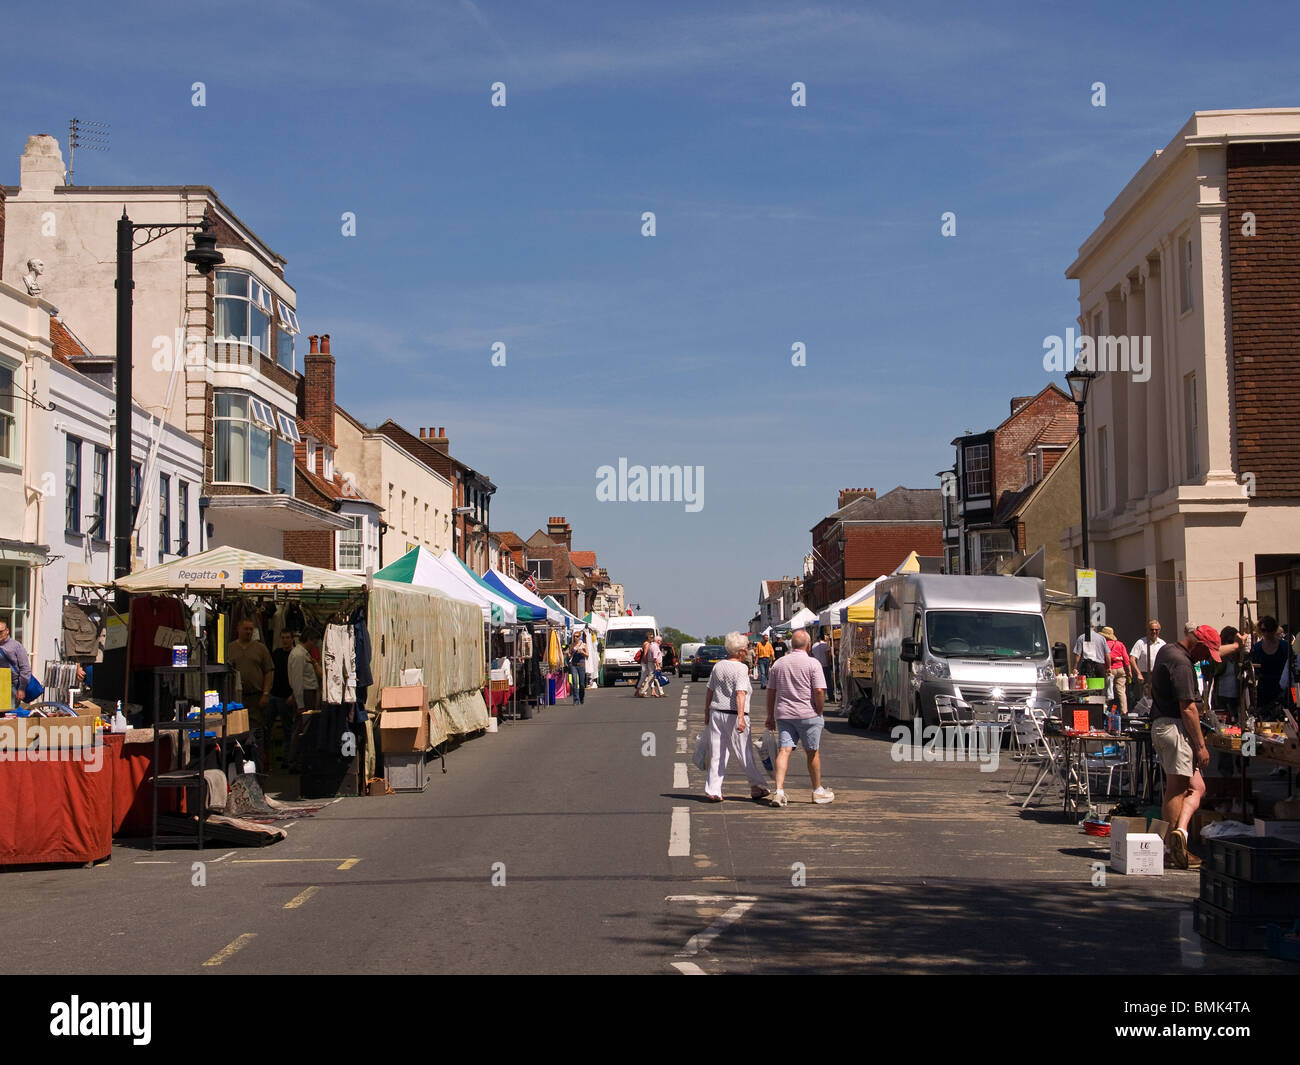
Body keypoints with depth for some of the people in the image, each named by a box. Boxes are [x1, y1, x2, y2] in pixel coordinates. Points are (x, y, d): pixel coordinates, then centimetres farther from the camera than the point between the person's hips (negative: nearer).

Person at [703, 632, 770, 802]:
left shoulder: (718, 666, 8)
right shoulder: (741, 668, -11)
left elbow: (709, 691, 13)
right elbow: (740, 693, -22)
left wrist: (707, 712, 23)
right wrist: (741, 717, -28)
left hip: (716, 713, 6)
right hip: (733, 715, -6)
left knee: (717, 754, 7)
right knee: (745, 753, 7)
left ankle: (713, 790, 2)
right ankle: (757, 786, 19)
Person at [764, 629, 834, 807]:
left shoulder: (778, 663, 9)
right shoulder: (812, 663, -6)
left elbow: (771, 692, 11)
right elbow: (819, 691, -15)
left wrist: (770, 716, 17)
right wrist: (819, 712, -3)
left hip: (783, 714, 4)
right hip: (807, 714, -4)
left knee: (784, 750, -1)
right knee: (813, 752, 10)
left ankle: (779, 791, -16)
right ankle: (818, 792, 23)